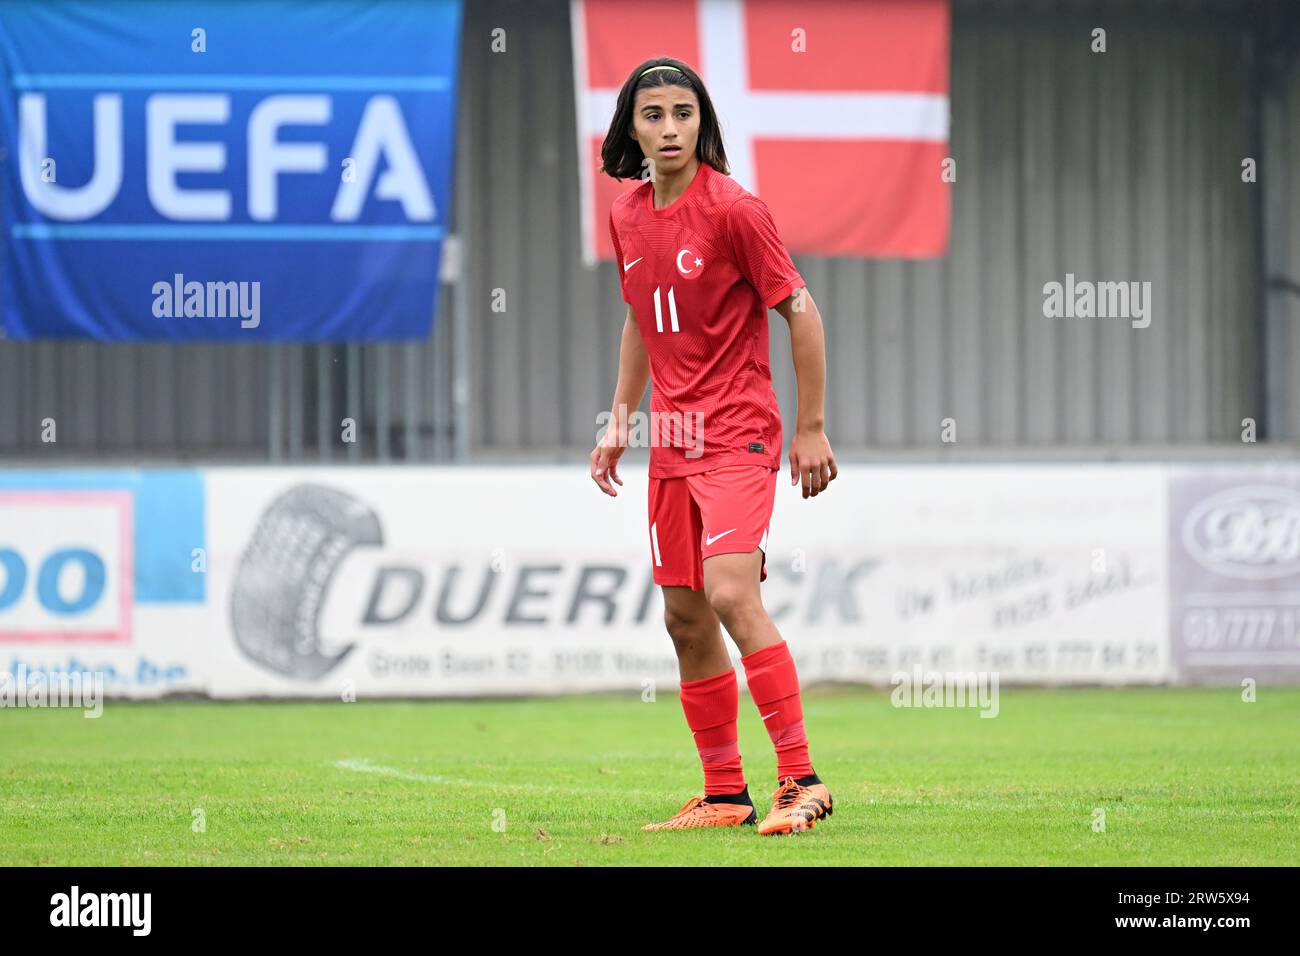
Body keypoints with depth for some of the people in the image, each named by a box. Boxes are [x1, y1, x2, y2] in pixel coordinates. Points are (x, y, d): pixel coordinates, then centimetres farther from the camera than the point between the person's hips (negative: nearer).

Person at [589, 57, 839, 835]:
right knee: (686, 618, 8)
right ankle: (726, 795, 18)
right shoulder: (627, 217, 9)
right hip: (672, 443, 7)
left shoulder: (733, 208, -12)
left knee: (731, 594, -21)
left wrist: (812, 430, -9)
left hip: (737, 434, -7)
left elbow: (801, 313, -9)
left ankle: (802, 780, -18)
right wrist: (621, 418, 18)